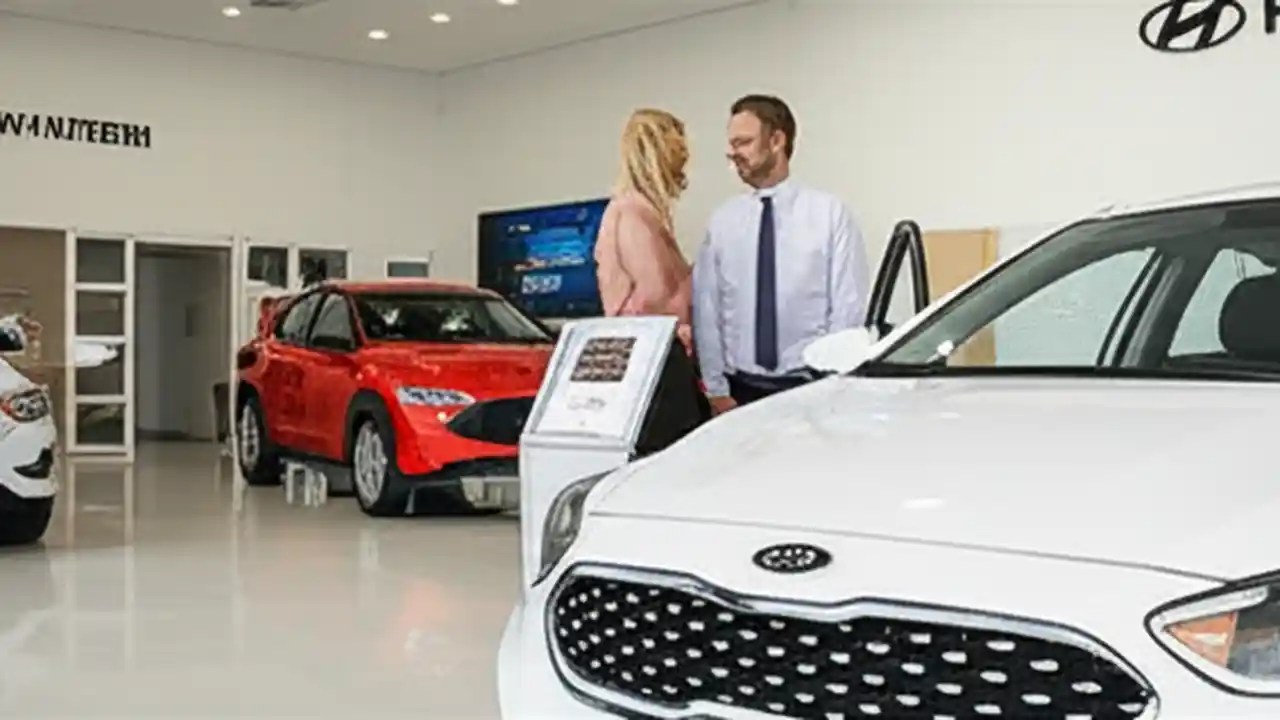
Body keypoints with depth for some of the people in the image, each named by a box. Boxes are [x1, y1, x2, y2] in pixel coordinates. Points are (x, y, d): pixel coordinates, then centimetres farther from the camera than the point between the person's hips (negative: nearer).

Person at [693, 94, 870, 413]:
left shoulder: (830, 213, -2)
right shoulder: (722, 221, 4)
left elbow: (849, 308, -4)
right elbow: (706, 310, 3)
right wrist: (717, 390, -2)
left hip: (810, 384, -2)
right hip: (742, 388, 2)